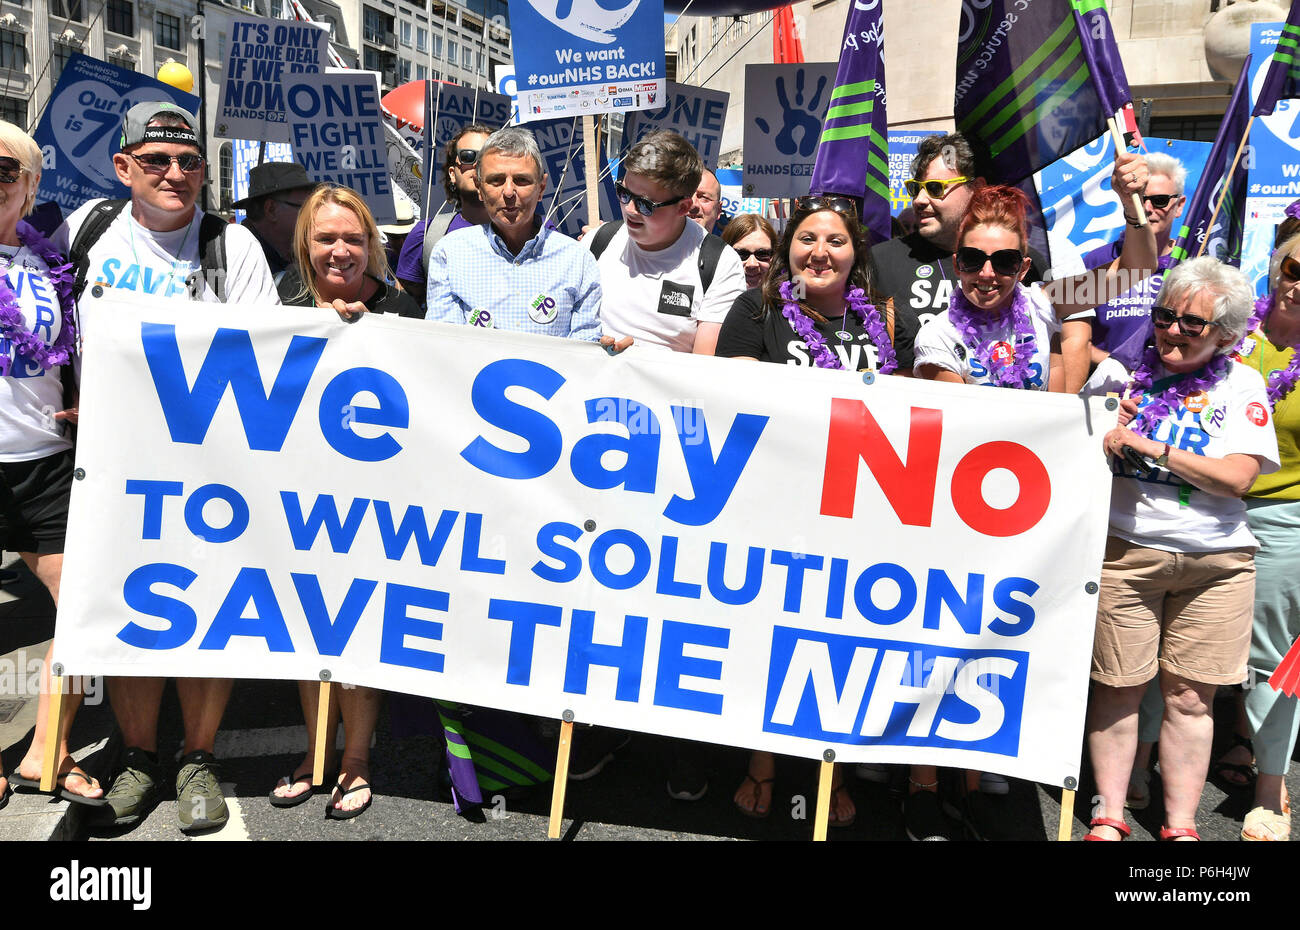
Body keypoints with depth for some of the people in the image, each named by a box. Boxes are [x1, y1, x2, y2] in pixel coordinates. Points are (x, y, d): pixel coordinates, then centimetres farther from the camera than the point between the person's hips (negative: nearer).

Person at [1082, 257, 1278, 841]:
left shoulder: (1241, 384, 5)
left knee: (1190, 697, 5)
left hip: (1216, 562, 1)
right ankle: (1108, 819, 14)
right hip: (1124, 551, 0)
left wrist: (1149, 445, -13)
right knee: (1119, 688, 2)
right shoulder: (1120, 369, 6)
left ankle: (1180, 827, 17)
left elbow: (1237, 477, -8)